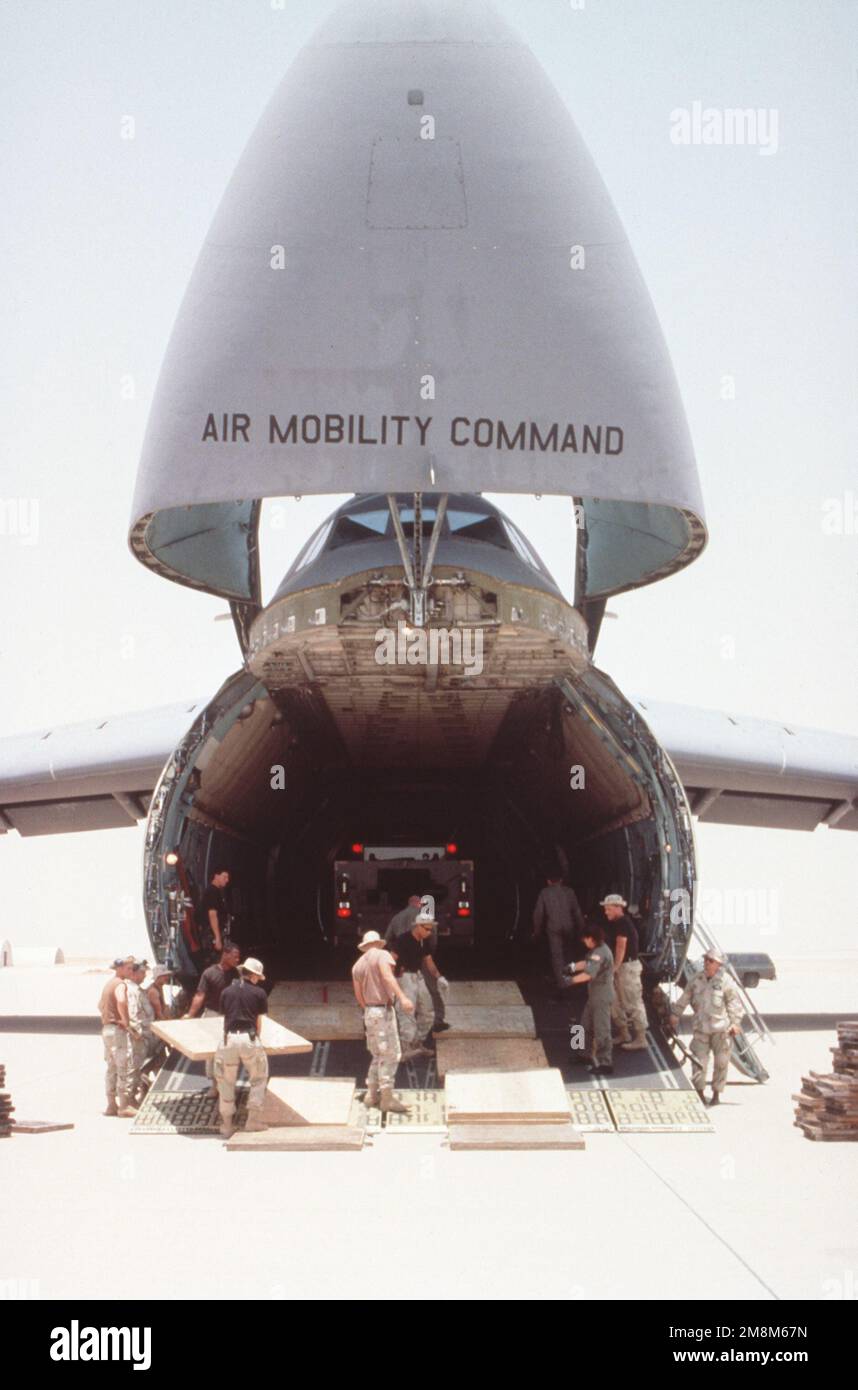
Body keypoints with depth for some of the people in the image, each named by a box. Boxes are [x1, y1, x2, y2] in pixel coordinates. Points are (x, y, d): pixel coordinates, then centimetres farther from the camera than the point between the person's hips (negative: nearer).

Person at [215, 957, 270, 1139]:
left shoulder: (227, 991, 12)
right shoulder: (259, 993, 5)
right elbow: (259, 1021, 12)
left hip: (229, 1038, 2)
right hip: (249, 1038, -2)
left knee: (226, 1082, 12)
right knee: (259, 1079, 16)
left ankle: (227, 1125, 15)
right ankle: (253, 1120, 12)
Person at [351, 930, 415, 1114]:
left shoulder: (357, 965, 14)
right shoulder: (382, 955, -5)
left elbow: (358, 995, 13)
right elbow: (387, 976, -23)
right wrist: (402, 997, -32)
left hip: (369, 1011, 7)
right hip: (383, 1010, -7)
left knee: (378, 1055, 18)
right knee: (390, 1054, -6)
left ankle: (372, 1094, 20)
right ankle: (387, 1098, -10)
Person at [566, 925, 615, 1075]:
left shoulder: (600, 953, -25)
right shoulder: (597, 949, 7)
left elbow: (588, 974, -33)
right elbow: (587, 962, 18)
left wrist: (571, 980, -27)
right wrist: (572, 968, 5)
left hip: (602, 997, -11)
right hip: (595, 995, 11)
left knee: (601, 1030, -6)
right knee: (587, 1026, 22)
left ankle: (606, 1064, -2)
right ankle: (589, 1056, 36)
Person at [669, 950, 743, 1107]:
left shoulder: (725, 981, -6)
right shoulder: (697, 980, 5)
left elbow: (734, 1003, -3)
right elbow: (684, 998, 15)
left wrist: (735, 1022, -7)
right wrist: (675, 1014, 17)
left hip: (721, 1028, -3)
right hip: (701, 1028, 3)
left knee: (721, 1062, 5)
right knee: (699, 1060, -3)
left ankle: (716, 1094, 19)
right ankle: (700, 1092, 8)